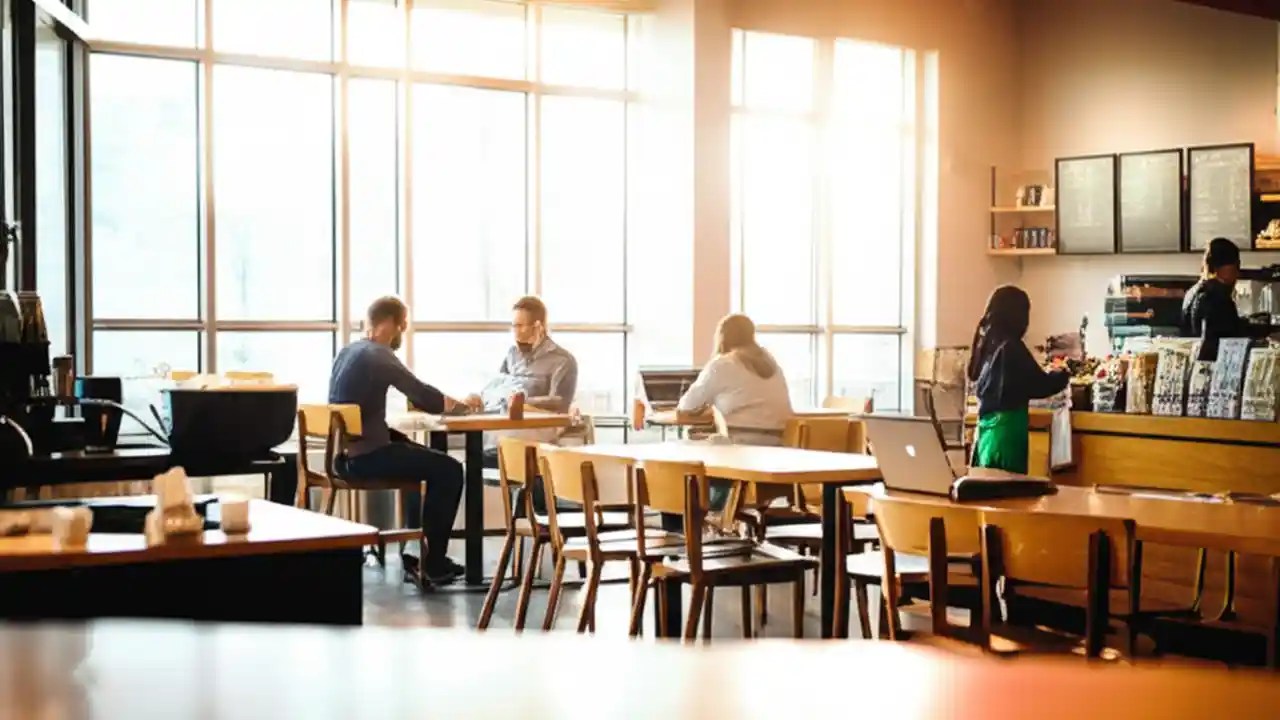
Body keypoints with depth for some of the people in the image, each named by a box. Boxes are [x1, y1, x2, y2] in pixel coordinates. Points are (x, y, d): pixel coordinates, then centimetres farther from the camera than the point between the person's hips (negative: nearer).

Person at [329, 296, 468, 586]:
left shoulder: (347, 352, 13)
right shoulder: (378, 355, -16)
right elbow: (427, 399, -16)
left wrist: (442, 399, 11)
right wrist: (458, 401, 2)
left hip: (345, 453, 10)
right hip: (364, 456, -10)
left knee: (424, 457, 26)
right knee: (449, 470, -3)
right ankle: (433, 563, 2)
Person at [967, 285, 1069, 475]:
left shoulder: (986, 344, 9)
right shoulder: (1011, 347, -14)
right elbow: (1039, 385, -9)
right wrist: (1063, 375, 12)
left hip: (987, 429, 8)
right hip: (1006, 432, -8)